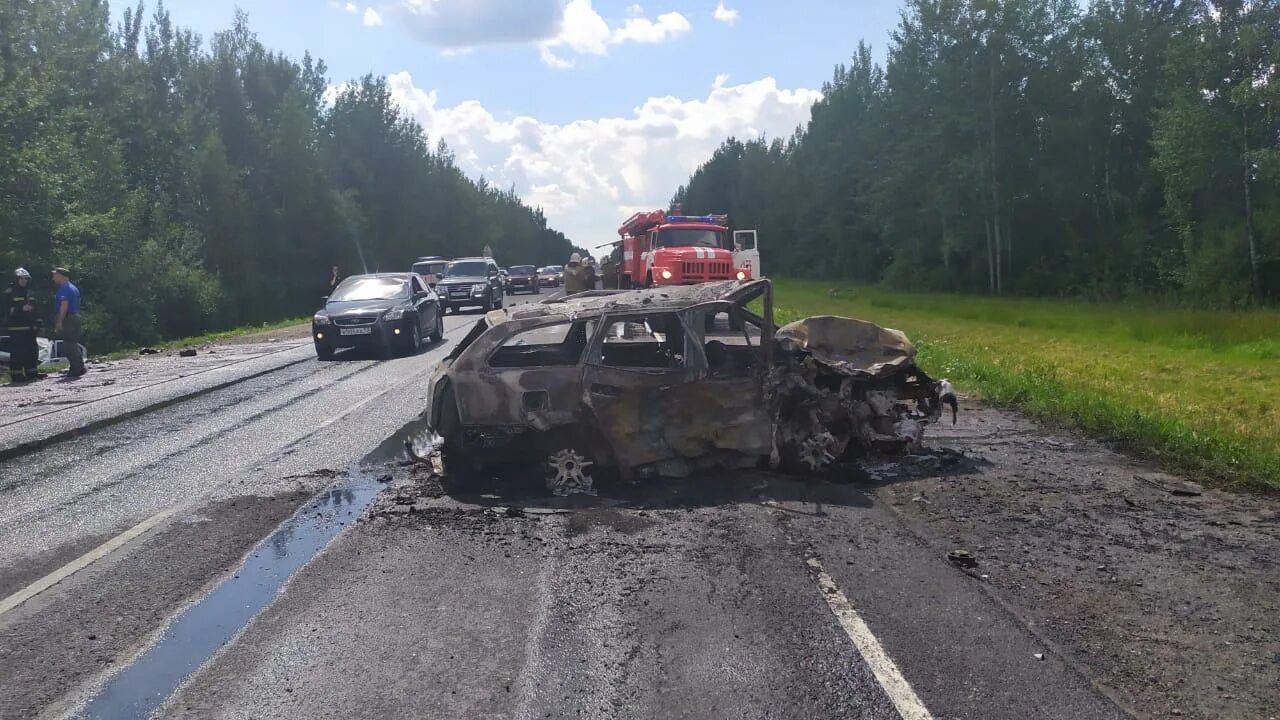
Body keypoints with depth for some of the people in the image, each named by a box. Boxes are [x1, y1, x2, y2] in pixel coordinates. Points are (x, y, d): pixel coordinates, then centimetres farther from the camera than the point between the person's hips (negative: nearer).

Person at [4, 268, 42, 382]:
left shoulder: (28, 292, 19)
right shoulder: (9, 293, -5)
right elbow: (7, 309, -13)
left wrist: (36, 323, 21)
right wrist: (22, 308, -24)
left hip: (29, 326, 8)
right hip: (16, 327, -8)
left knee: (32, 350, 10)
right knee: (17, 351, -9)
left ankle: (32, 373, 19)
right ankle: (16, 375, -7)